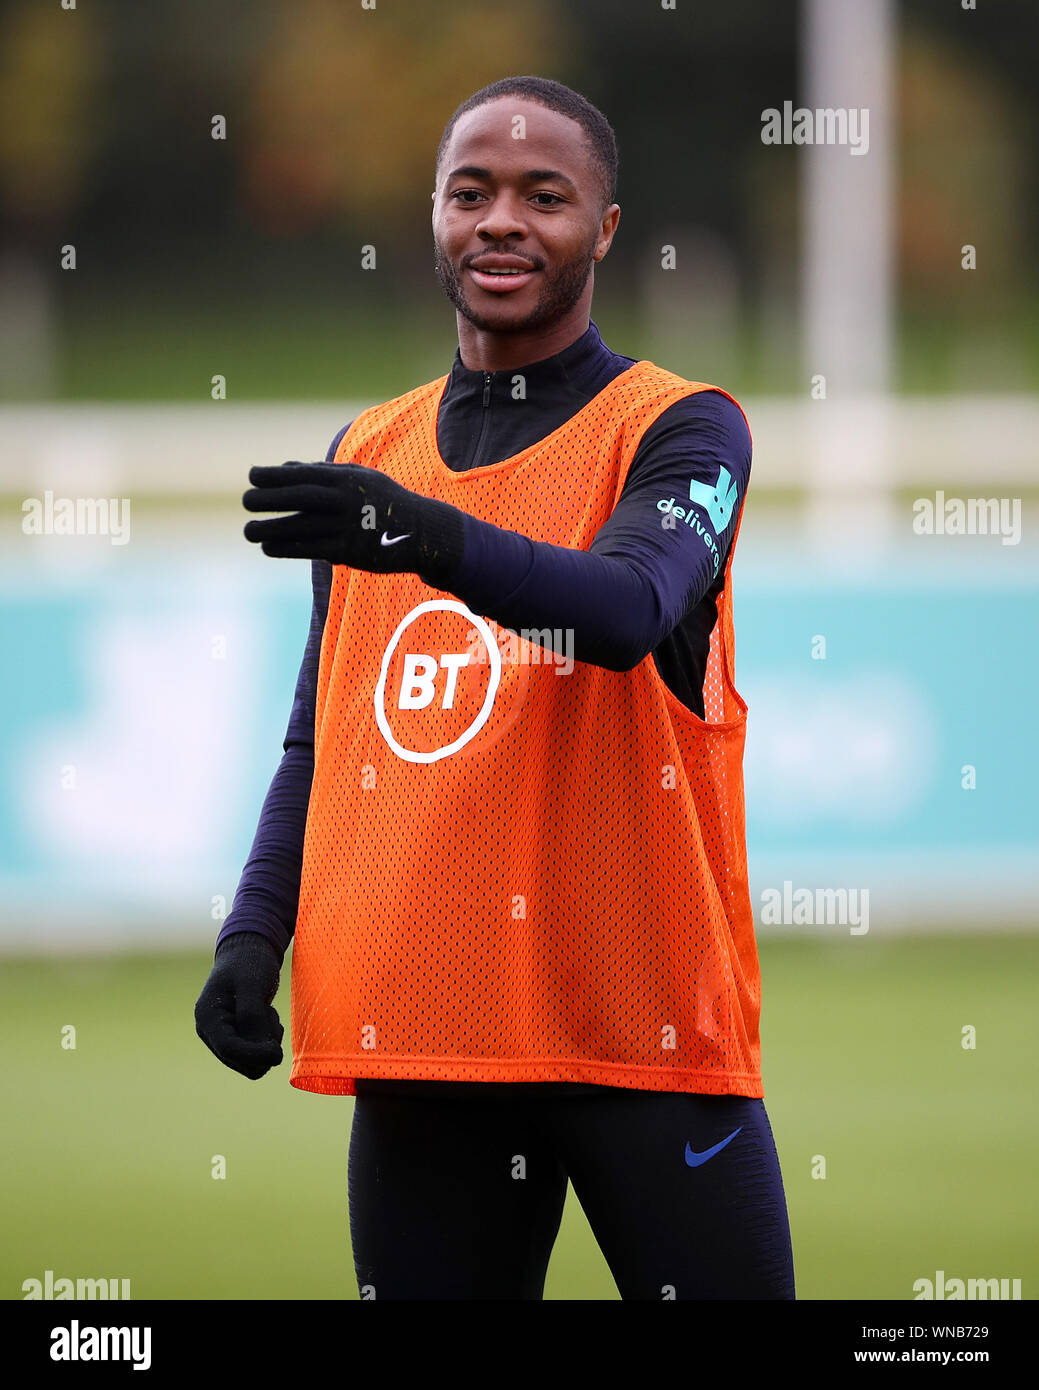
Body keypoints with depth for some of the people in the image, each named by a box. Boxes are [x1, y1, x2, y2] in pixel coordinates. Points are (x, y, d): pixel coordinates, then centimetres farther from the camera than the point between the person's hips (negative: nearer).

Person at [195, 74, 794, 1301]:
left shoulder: (677, 428, 0)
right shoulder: (365, 455, 15)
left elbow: (630, 608, -21)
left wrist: (438, 539, -38)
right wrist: (255, 933, 3)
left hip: (645, 1024, -4)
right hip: (415, 1032, 4)